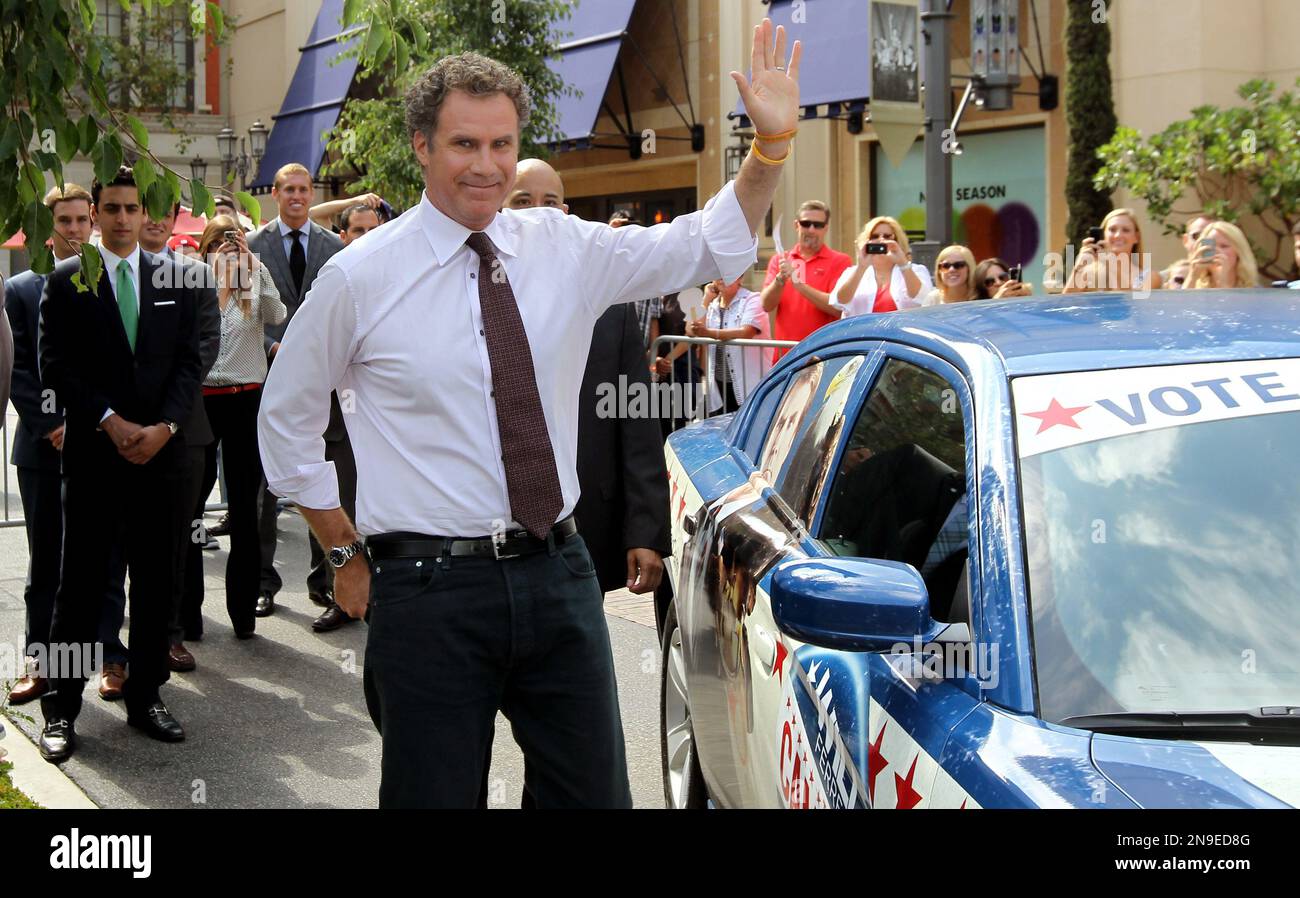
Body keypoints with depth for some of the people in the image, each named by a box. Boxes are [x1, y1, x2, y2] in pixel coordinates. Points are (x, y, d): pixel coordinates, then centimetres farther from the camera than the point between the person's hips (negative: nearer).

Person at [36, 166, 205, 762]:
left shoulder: (175, 280, 9)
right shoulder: (65, 281, 2)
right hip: (91, 451, -2)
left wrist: (164, 426, -8)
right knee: (81, 583, 0)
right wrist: (111, 422, -12)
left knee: (155, 581, 6)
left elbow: (189, 362, 6)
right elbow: (55, 367, -3)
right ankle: (61, 709, 7)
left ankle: (145, 697, 16)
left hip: (158, 448, 3)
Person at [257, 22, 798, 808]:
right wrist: (347, 556, 5)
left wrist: (774, 142, -9)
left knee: (596, 793, 12)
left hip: (559, 572, 3)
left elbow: (714, 244, 5)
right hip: (430, 587, -3)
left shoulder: (565, 248, 3)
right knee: (435, 795, 8)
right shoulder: (360, 278, -5)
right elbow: (287, 419, 6)